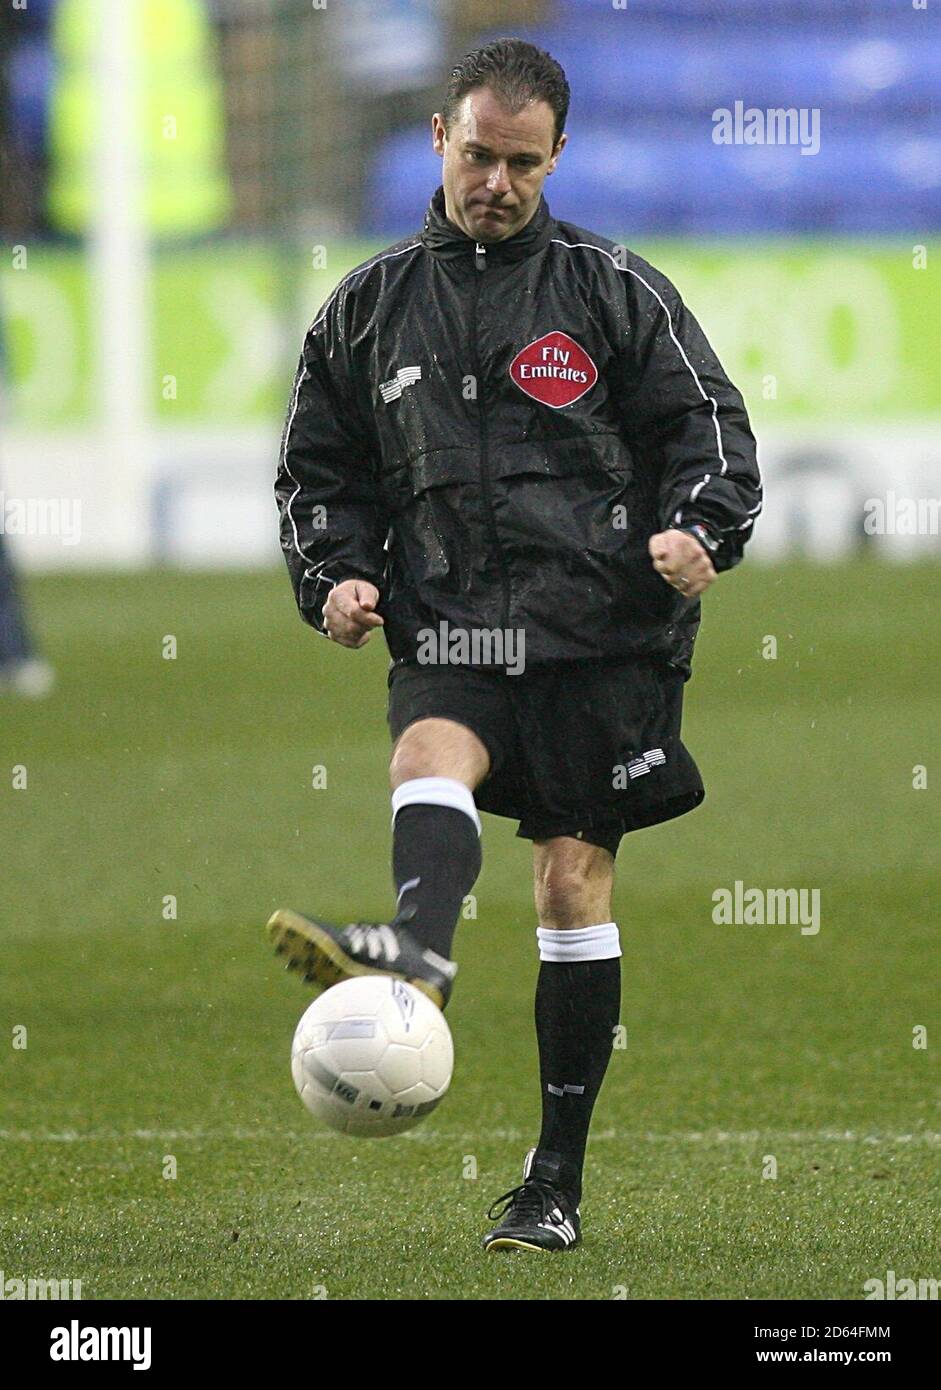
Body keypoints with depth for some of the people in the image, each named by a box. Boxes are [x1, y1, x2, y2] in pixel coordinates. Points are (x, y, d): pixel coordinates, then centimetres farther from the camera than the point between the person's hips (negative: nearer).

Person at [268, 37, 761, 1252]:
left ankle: (557, 1179, 7)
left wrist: (699, 529, -15)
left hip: (603, 633, -1)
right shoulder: (371, 307, 12)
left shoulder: (613, 290, 5)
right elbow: (318, 468, 19)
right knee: (430, 757, -31)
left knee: (574, 882, 0)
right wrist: (334, 575, 1)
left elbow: (710, 425, 4)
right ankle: (417, 956, -64)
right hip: (448, 631, 1)